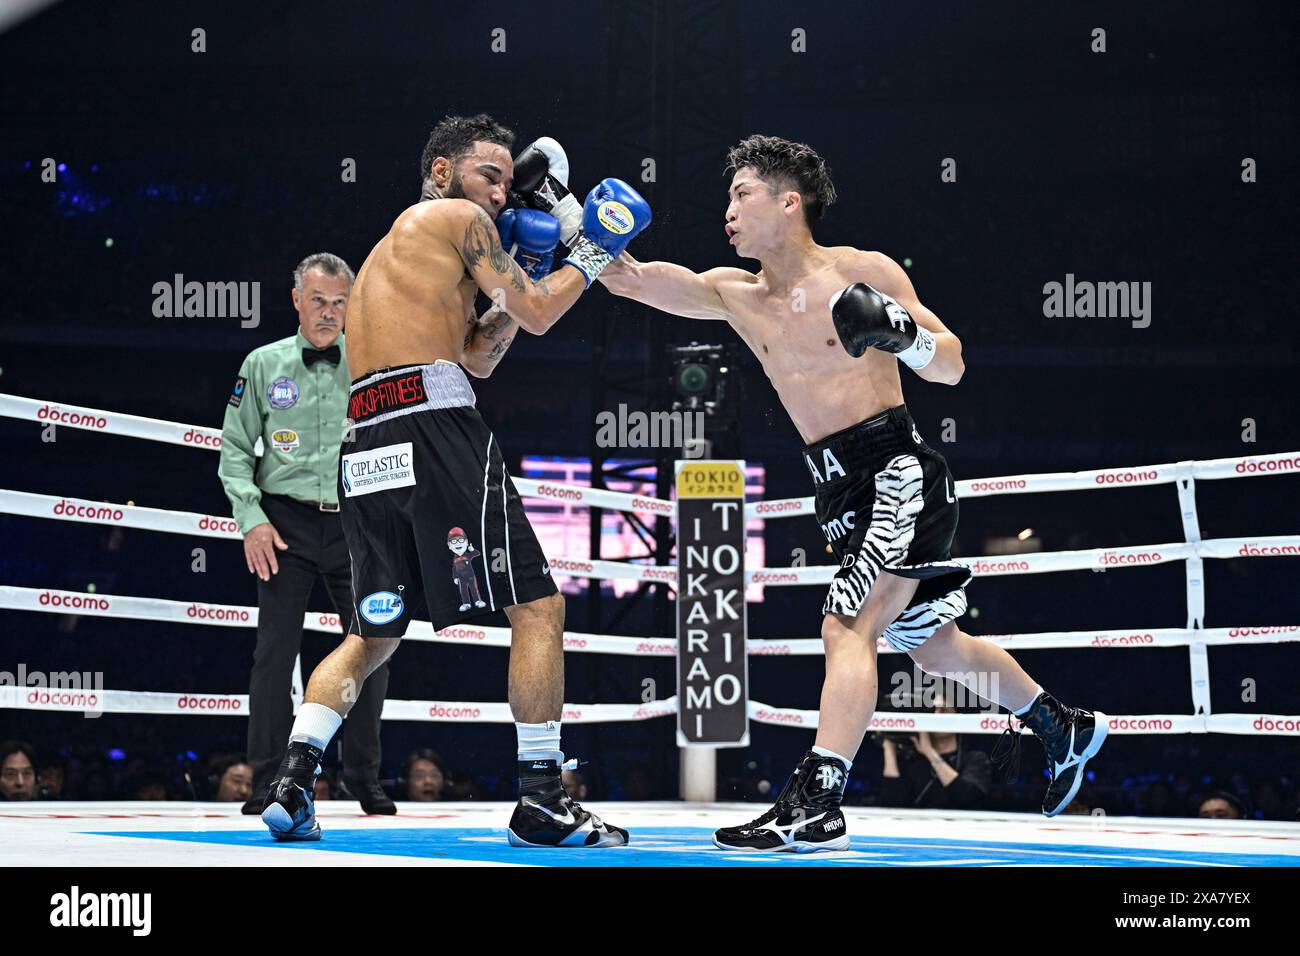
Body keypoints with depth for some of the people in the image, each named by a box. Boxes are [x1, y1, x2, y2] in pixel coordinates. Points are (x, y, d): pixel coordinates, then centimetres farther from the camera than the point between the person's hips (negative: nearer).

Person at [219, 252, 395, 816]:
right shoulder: (263, 365, 7)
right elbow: (235, 449, 8)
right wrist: (251, 518, -3)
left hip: (357, 523, 1)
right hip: (286, 525, -1)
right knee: (276, 652, -5)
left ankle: (364, 780, 14)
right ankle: (267, 783, 2)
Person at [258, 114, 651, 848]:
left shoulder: (393, 249, 31)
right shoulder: (456, 219, 6)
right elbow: (540, 314, 6)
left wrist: (528, 266, 27)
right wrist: (592, 253, 20)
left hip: (367, 447, 8)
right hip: (433, 424, -8)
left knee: (374, 633, 17)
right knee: (538, 604, -2)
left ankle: (292, 780, -1)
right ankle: (542, 800, -5)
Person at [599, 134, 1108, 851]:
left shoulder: (864, 272, -6)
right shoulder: (735, 296, 8)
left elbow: (952, 367, -3)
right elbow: (636, 280, -6)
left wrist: (903, 334, -23)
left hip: (898, 469, -7)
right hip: (838, 489, 7)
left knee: (847, 627, -22)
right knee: (930, 646, 18)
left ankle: (815, 805, -30)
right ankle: (1065, 729, 39)